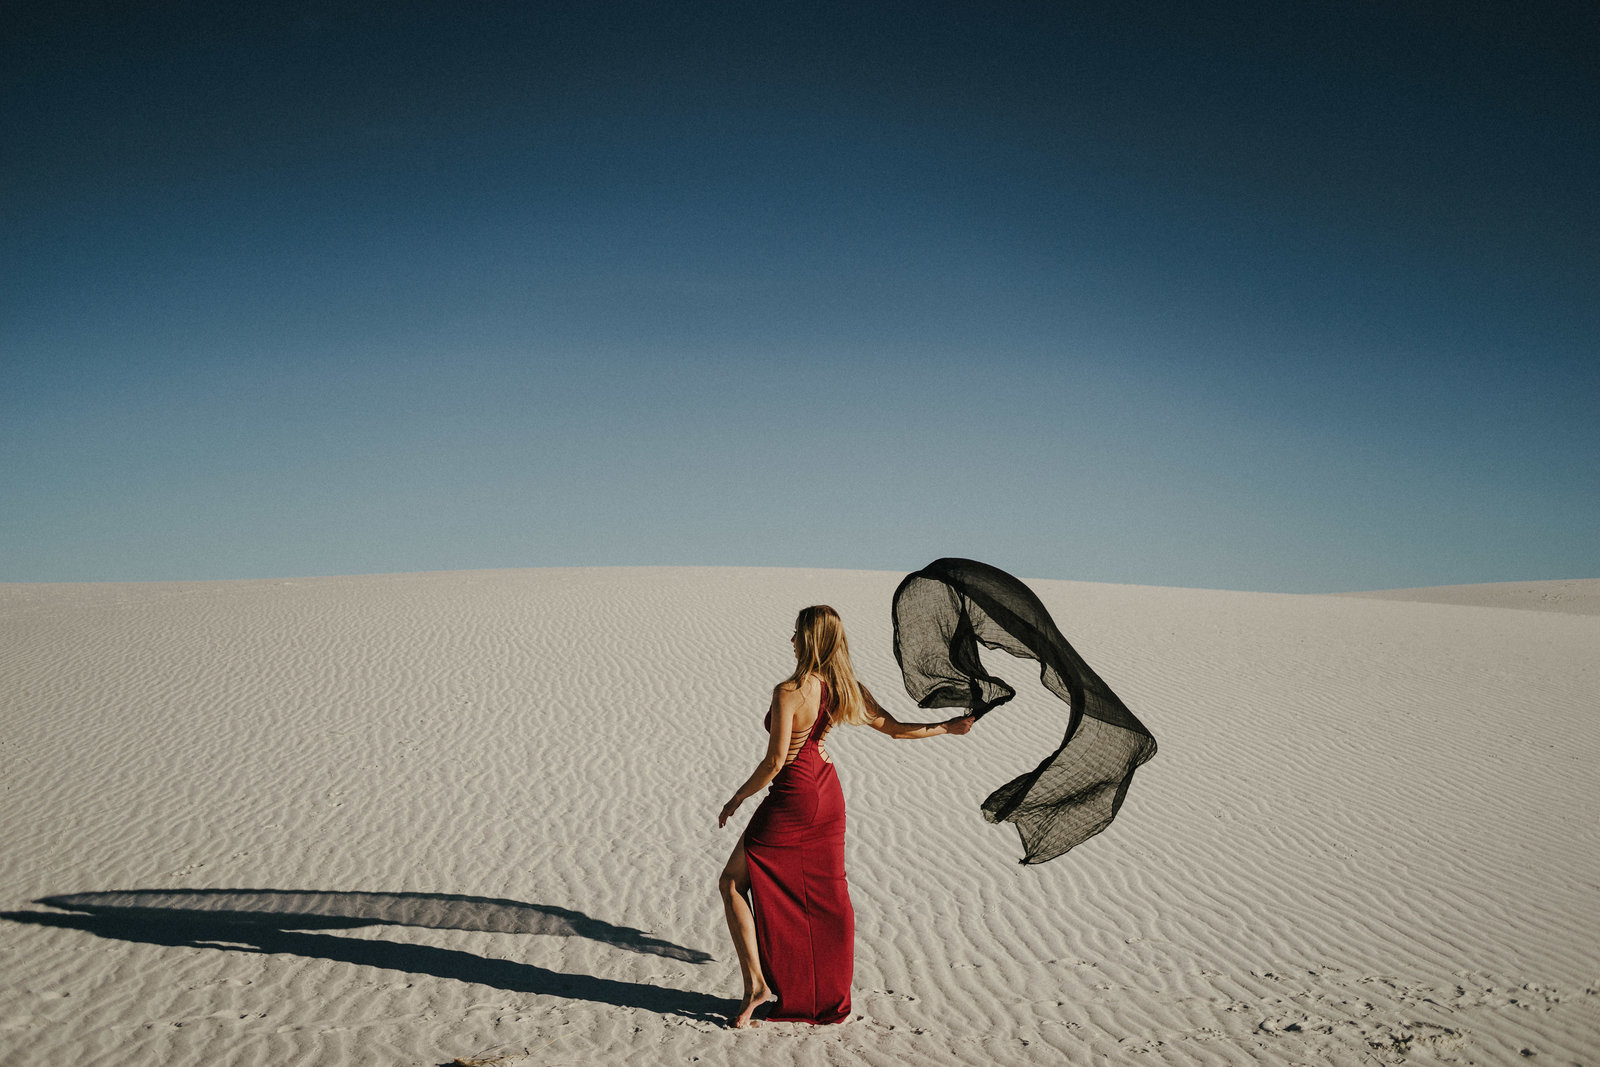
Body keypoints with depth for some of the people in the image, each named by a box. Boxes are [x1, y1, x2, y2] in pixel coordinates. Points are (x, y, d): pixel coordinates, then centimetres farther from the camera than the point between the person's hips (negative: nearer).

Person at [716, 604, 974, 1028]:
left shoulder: (789, 692, -23)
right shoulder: (847, 687, -3)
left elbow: (774, 763, -21)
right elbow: (896, 728, 3)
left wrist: (737, 798, -7)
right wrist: (950, 726, 16)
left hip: (792, 799, -7)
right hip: (828, 794, 8)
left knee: (732, 883, 6)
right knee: (825, 895, 17)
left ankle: (755, 982, 0)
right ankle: (832, 1000, 25)